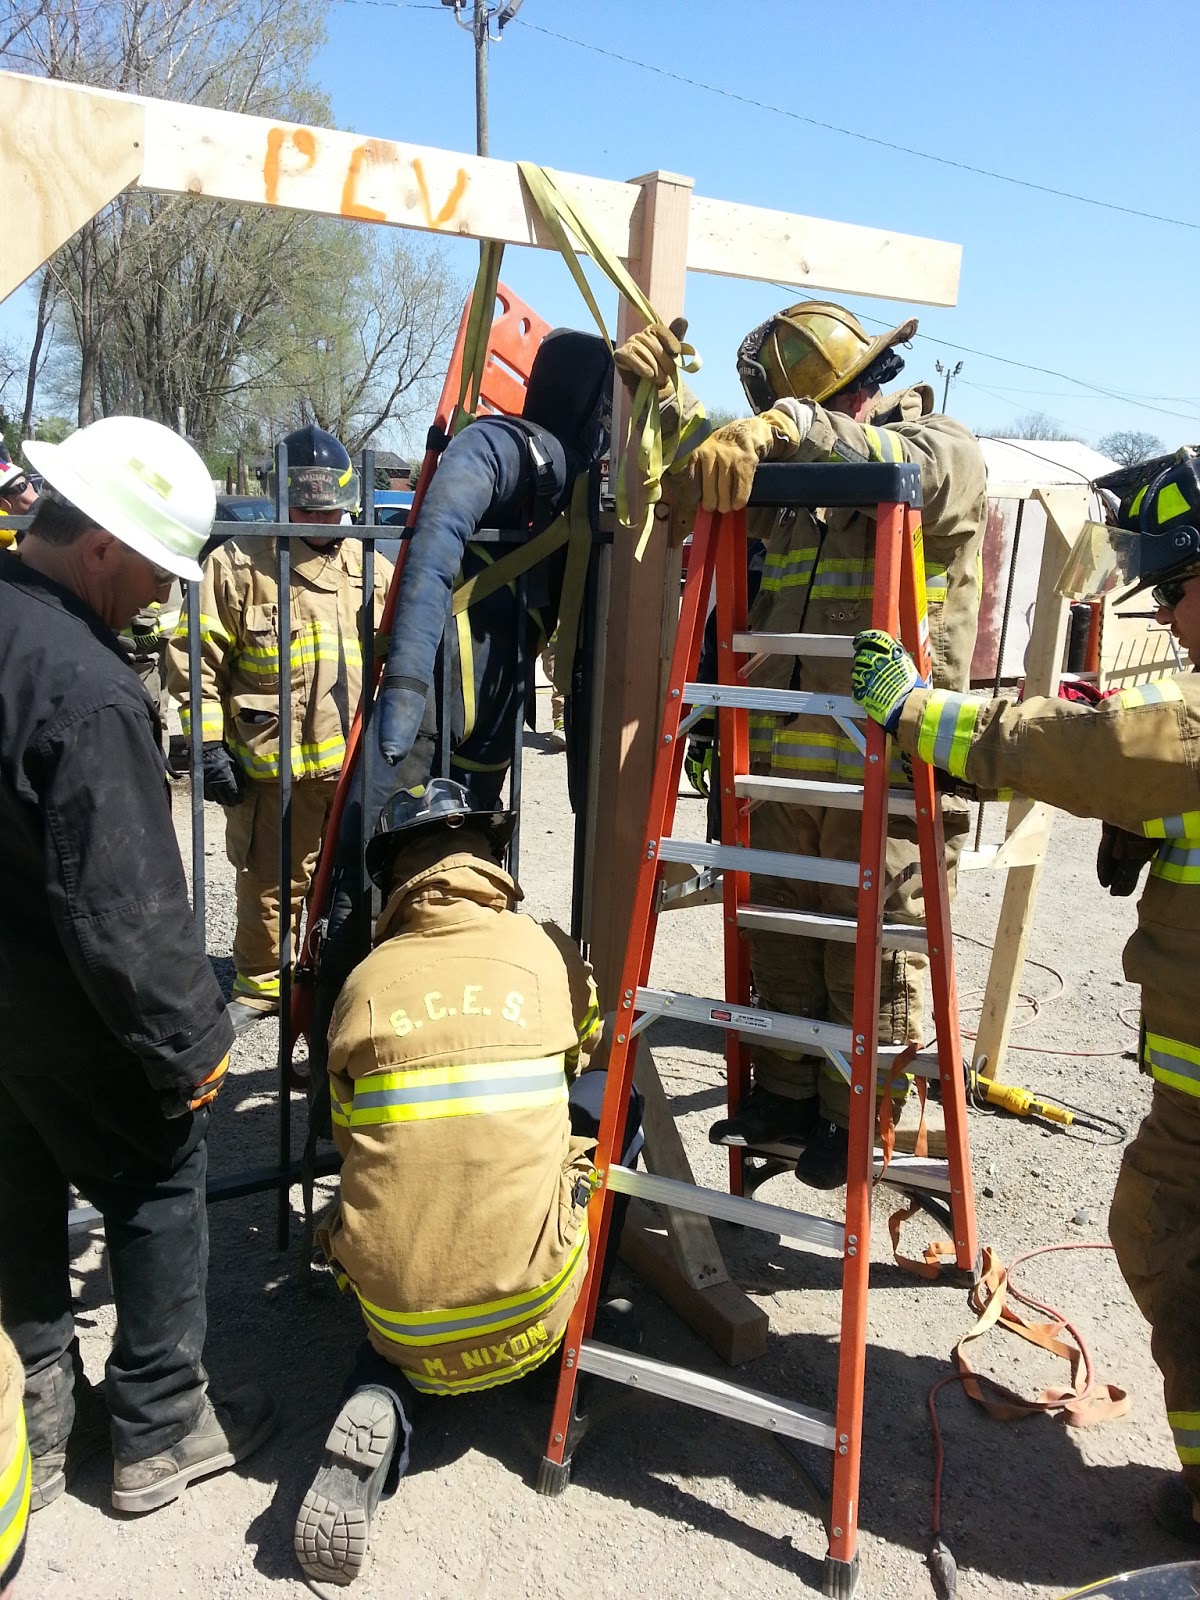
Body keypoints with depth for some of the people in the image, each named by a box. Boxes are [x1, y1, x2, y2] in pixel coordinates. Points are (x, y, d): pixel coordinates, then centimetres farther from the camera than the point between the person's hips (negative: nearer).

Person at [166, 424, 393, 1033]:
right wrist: (209, 744, -9)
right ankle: (259, 985, 29)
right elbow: (196, 658, -4)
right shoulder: (239, 565, -3)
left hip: (365, 765, 4)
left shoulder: (376, 572, 10)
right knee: (270, 885, 9)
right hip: (275, 767, -3)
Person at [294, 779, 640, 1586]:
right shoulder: (548, 953, 1)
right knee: (607, 1096, 18)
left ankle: (381, 1398, 7)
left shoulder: (364, 983, 2)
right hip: (530, 1316, -1)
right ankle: (559, 1361, 23)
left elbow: (350, 1144, 14)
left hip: (400, 1326, 2)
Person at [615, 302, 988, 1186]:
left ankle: (857, 1128, 23)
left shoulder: (948, 452, -3)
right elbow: (703, 478, 24)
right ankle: (785, 1099, 33)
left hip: (884, 776, -6)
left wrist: (787, 426, -38)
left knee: (871, 963, 5)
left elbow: (909, 468, -27)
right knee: (781, 948, 16)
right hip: (784, 764, 7)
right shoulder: (791, 479, 17)